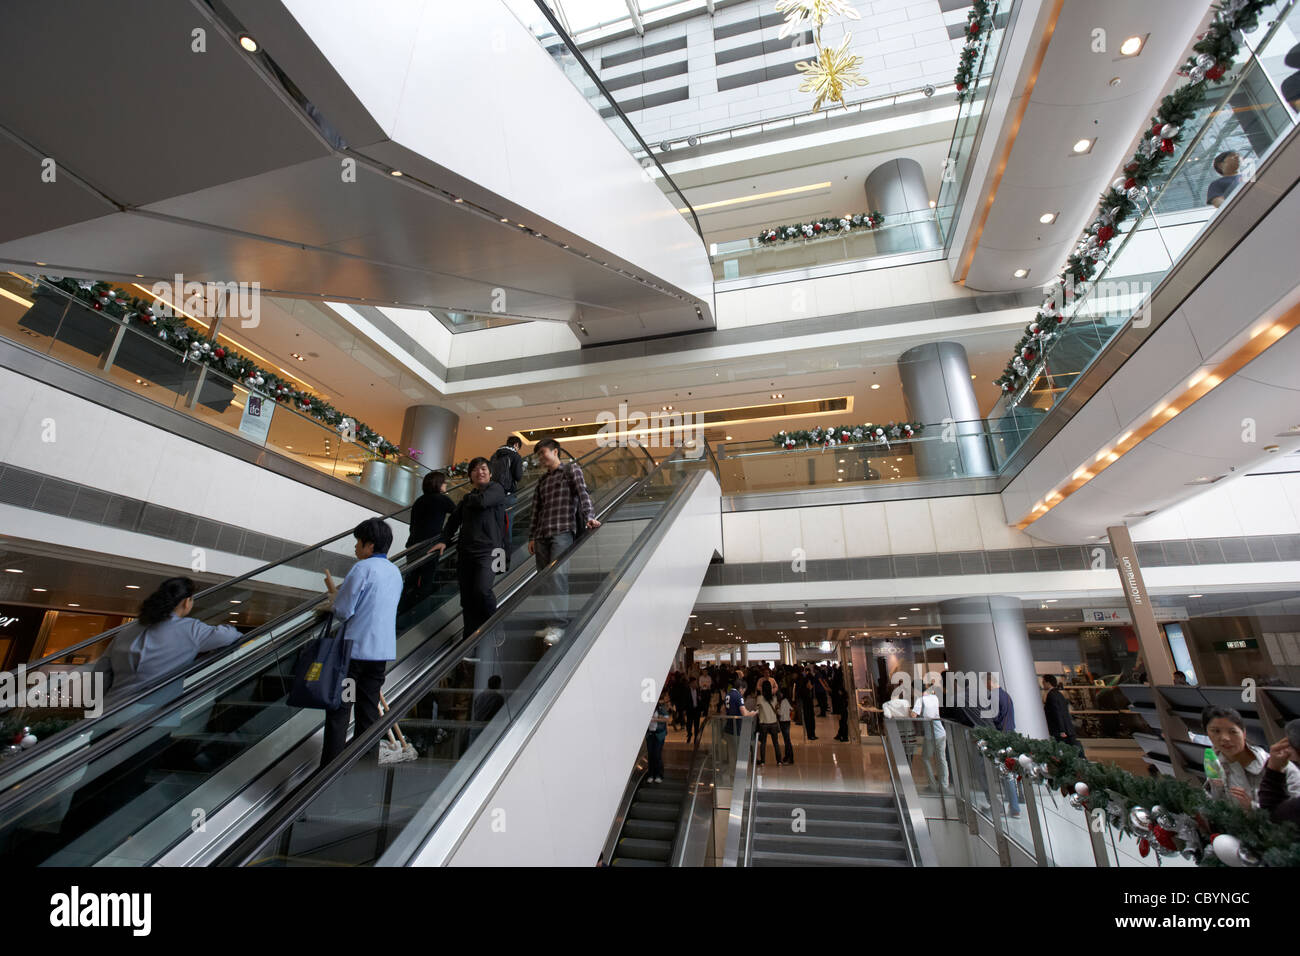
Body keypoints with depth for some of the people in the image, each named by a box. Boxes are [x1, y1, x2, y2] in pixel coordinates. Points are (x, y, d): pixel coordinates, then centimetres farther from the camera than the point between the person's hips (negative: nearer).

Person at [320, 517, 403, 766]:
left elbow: (342, 612, -12)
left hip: (354, 649, -7)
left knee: (339, 709, 4)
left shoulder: (362, 568, -13)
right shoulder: (395, 572, 12)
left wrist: (333, 591, 5)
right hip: (382, 651, 7)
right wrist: (343, 590, 18)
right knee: (368, 710, 14)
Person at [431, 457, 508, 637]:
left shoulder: (496, 489, 2)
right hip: (466, 552, 6)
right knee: (467, 598, 4)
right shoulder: (467, 499, 22)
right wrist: (444, 540, 9)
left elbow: (482, 501, -16)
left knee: (482, 590, -23)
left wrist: (467, 499, 6)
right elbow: (454, 519, 22)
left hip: (489, 550, -6)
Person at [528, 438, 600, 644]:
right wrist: (532, 536, 16)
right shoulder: (542, 480, 26)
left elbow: (582, 492, -4)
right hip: (542, 535, 6)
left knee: (557, 574, -19)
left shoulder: (571, 469, 10)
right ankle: (551, 622, 8)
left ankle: (557, 624, -23)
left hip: (563, 532, -6)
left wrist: (589, 516, -19)